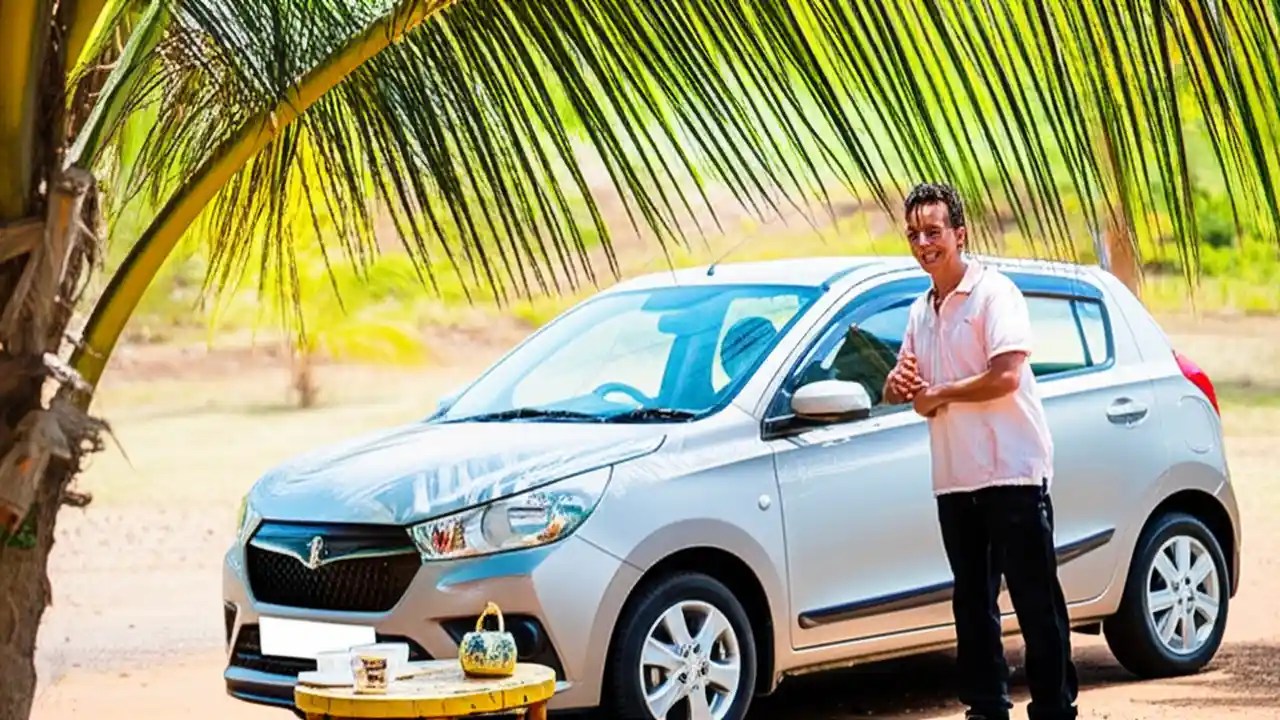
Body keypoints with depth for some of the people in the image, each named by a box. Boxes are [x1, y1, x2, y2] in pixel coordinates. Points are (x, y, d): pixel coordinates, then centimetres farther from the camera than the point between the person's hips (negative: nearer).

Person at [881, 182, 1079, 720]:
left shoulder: (994, 293, -8)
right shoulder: (921, 312, 16)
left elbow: (1005, 375, -20)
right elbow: (908, 388, 25)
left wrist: (938, 394, -10)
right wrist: (898, 384, 0)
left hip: (1012, 471, -8)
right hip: (954, 478, 8)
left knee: (1035, 598, -4)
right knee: (972, 602, 12)